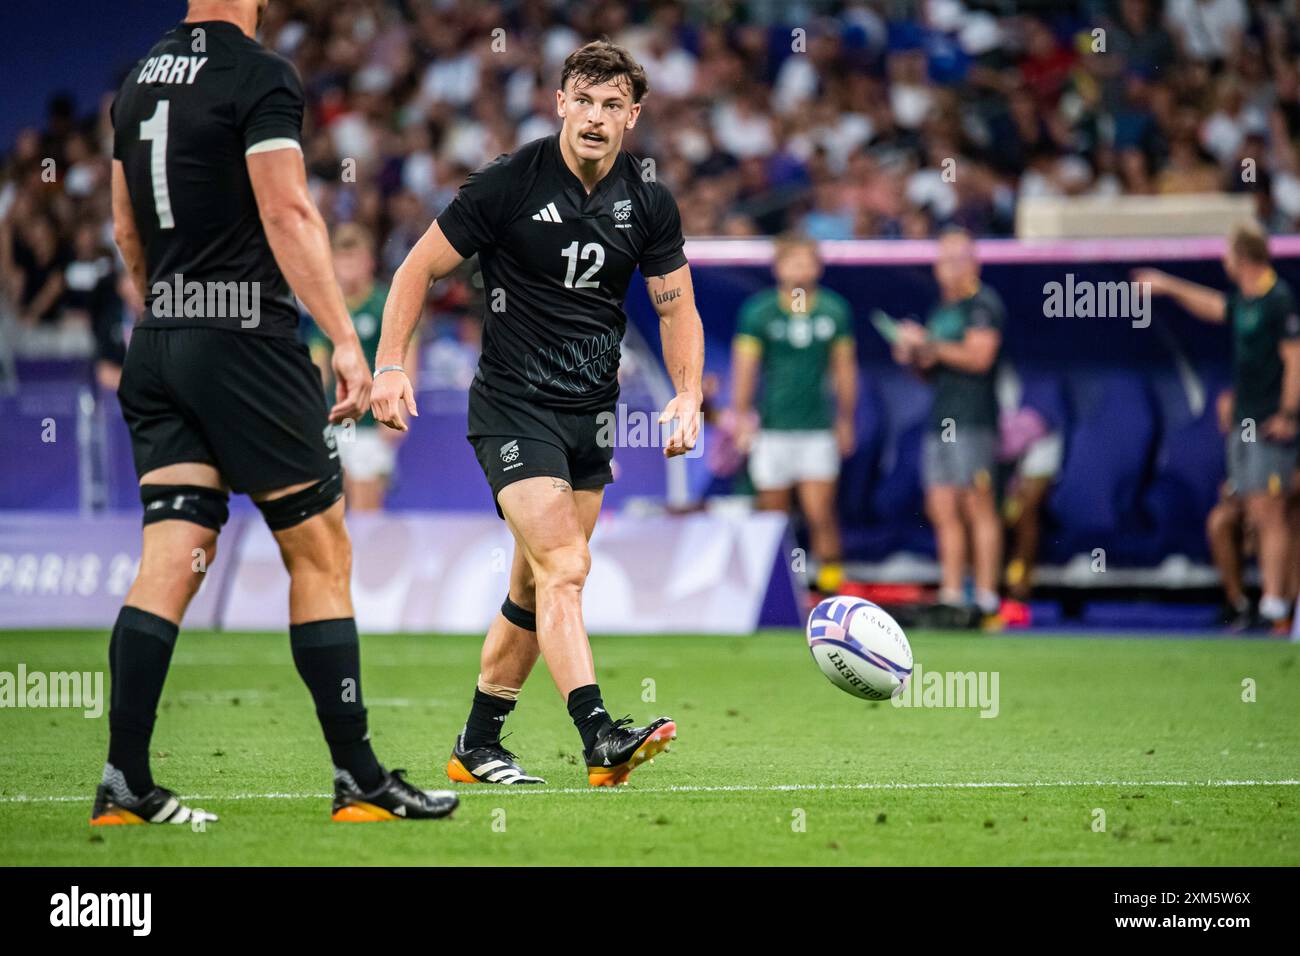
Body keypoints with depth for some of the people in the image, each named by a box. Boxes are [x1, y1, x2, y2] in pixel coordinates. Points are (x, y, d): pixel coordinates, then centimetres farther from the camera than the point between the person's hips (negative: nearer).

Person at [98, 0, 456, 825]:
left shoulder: (139, 81, 13)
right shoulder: (260, 77, -10)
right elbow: (288, 214, -18)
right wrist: (346, 341, -19)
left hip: (159, 347, 7)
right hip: (247, 342, -7)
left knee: (172, 561, 4)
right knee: (320, 556, 1)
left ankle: (125, 786, -3)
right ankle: (359, 780, 3)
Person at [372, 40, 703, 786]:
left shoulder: (648, 203, 2)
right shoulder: (511, 183, -11)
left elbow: (676, 308, 10)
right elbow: (422, 267, -5)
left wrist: (688, 394, -6)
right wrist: (391, 365, -14)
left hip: (593, 412, 5)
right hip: (513, 407, -5)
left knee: (537, 589, 10)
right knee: (564, 566, -20)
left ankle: (478, 746, 22)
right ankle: (600, 738, -30)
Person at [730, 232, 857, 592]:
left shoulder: (834, 310, 5)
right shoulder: (758, 311, -1)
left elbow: (845, 368, 13)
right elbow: (744, 367, 1)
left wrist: (845, 420, 15)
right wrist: (741, 418, -5)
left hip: (818, 428, 0)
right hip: (772, 428, 0)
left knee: (820, 514, -9)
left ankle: (832, 585, -5)